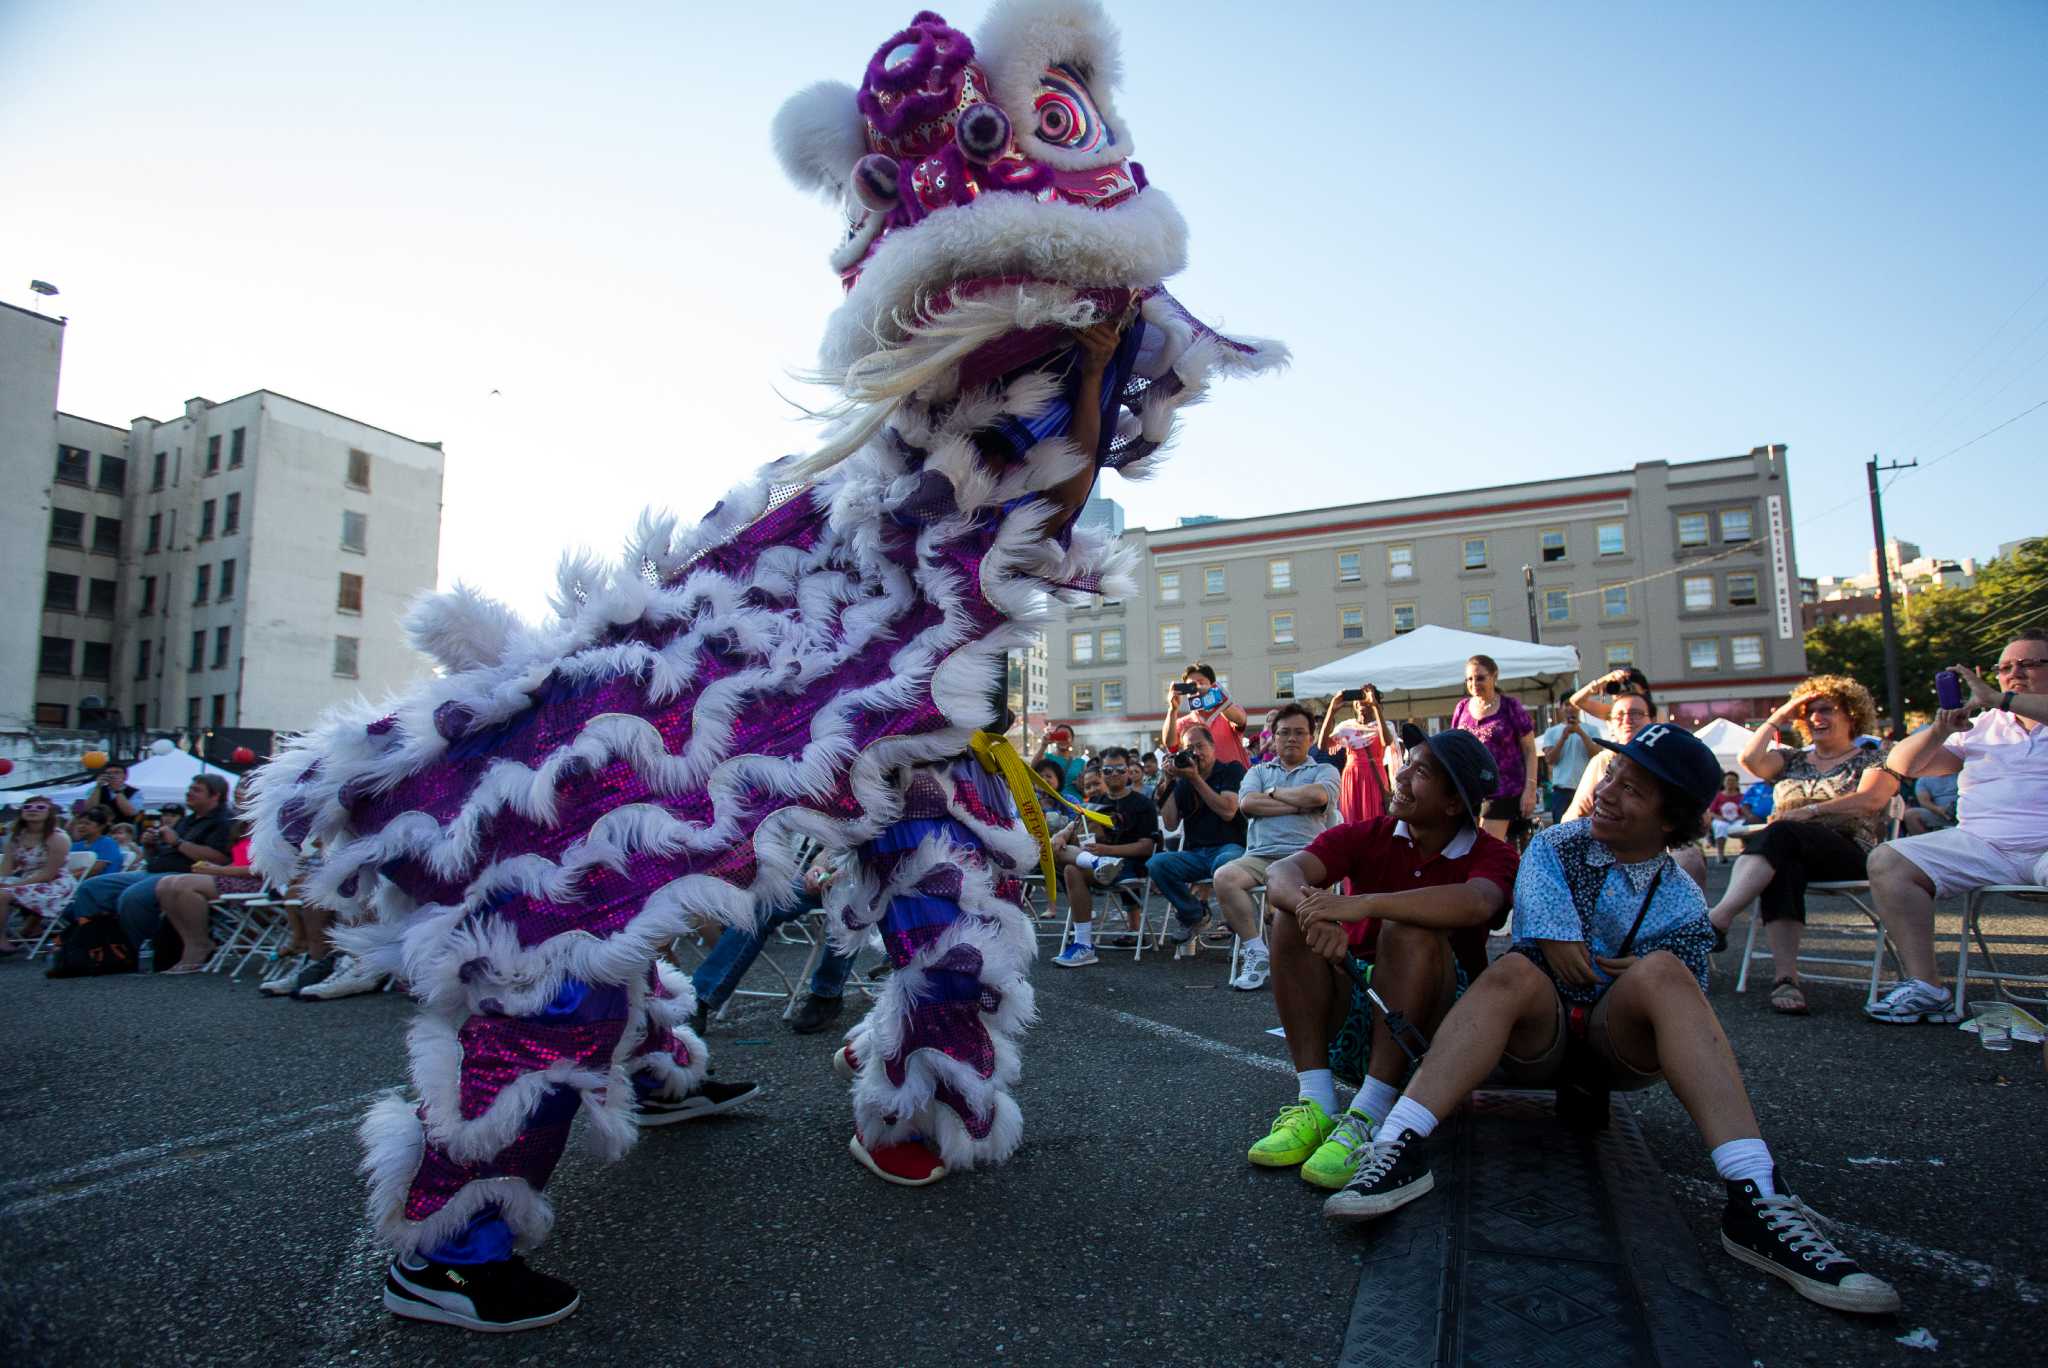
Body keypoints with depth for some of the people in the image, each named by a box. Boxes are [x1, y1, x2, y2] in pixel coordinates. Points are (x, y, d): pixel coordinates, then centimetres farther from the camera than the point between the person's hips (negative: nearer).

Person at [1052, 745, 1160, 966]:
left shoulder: (1142, 803, 4)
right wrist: (1059, 836, -12)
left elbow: (1147, 847, -7)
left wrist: (1107, 850, -20)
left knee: (1073, 871, -32)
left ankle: (1084, 946, -33)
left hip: (1129, 864, -6)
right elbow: (1074, 827, 13)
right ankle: (1098, 864, -40)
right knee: (1054, 849, -17)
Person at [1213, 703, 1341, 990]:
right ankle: (1256, 952, -17)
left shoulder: (1325, 770, 18)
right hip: (1261, 854, 3)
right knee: (1224, 876, -27)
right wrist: (1297, 805, -2)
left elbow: (1317, 795, -9)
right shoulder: (1259, 771, 25)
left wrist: (1273, 792, 5)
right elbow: (1246, 803, 2)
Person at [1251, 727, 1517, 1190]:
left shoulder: (1492, 855, -7)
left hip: (1433, 1016, -3)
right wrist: (1311, 908, -42)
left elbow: (1477, 903, -34)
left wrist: (1360, 905, -41)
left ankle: (1368, 1117, -33)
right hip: (1349, 1009, 3)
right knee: (1293, 918, -21)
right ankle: (1315, 1105, -26)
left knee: (1410, 928, -30)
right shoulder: (1366, 836, -1)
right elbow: (1282, 873, -19)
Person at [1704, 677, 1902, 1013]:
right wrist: (1778, 717, 10)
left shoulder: (1872, 759, 15)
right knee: (1782, 866, -37)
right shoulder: (1791, 759, 27)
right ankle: (1785, 976, -48)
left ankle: (1717, 919, -53)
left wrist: (1810, 812, -15)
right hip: (1790, 852, 3)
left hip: (1848, 853, -3)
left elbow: (1870, 800, -6)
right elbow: (1750, 759, 6)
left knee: (1781, 834, -37)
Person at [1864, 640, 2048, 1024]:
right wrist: (1940, 730, 1)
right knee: (1886, 861, -17)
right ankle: (1924, 986, -21)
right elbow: (1902, 765, 18)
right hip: (1982, 843, 5)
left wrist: (1997, 698, -14)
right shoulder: (1980, 727, 24)